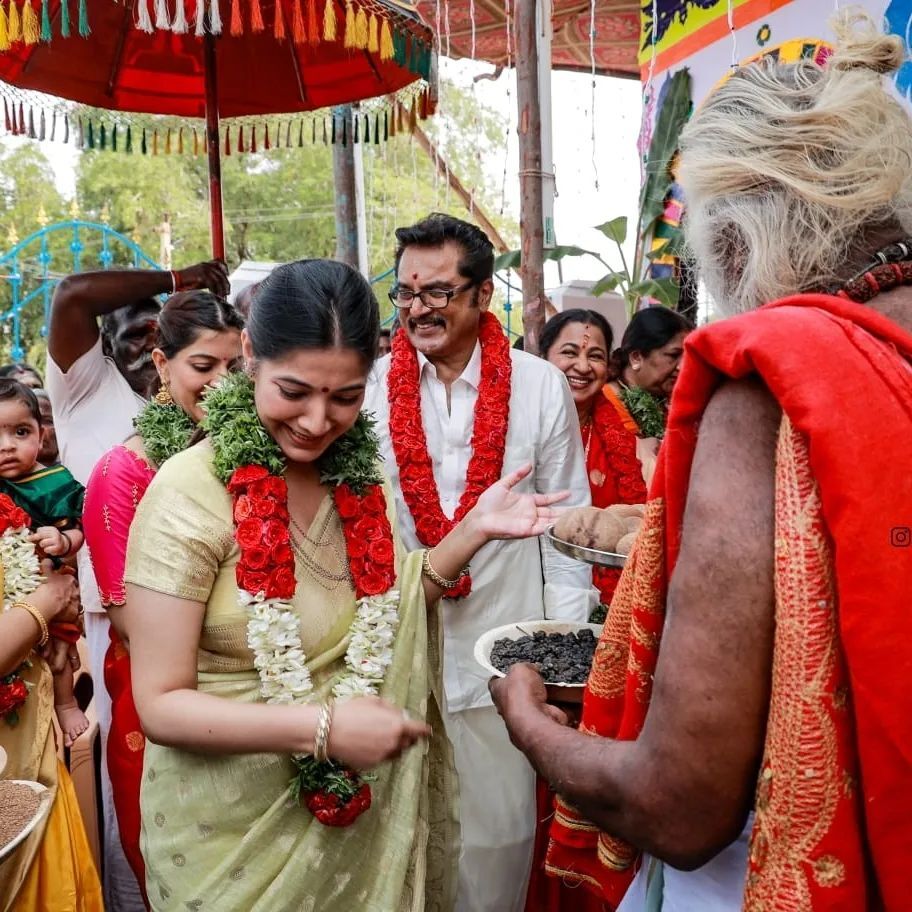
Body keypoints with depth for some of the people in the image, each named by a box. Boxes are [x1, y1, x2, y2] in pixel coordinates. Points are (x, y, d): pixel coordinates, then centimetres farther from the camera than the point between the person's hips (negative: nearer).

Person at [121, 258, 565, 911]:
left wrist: (474, 530, -6)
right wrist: (322, 727, -28)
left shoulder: (359, 474, -5)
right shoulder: (192, 492, -21)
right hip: (234, 832, -5)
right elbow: (162, 705, -18)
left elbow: (382, 610, 4)